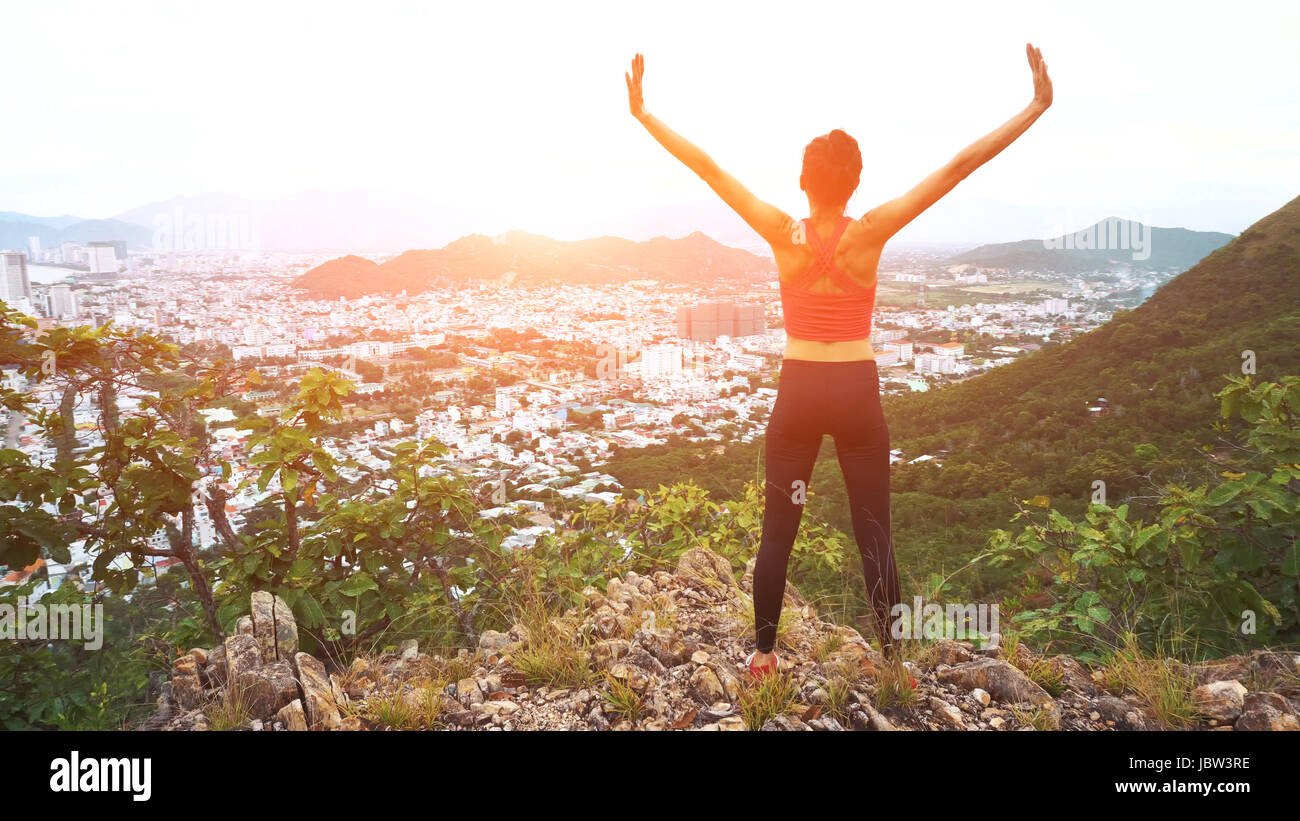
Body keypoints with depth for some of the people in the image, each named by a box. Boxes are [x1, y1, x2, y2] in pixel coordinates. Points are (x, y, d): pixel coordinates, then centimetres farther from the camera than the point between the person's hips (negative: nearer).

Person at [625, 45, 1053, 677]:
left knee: (777, 532, 12)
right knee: (874, 534, 9)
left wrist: (642, 112, 2)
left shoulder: (781, 232, -7)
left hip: (797, 392, 1)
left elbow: (707, 167, -4)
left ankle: (764, 653, 22)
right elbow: (958, 167, -9)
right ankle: (892, 660, 19)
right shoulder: (871, 232, -9)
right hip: (857, 393, -1)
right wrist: (1036, 108, -4)